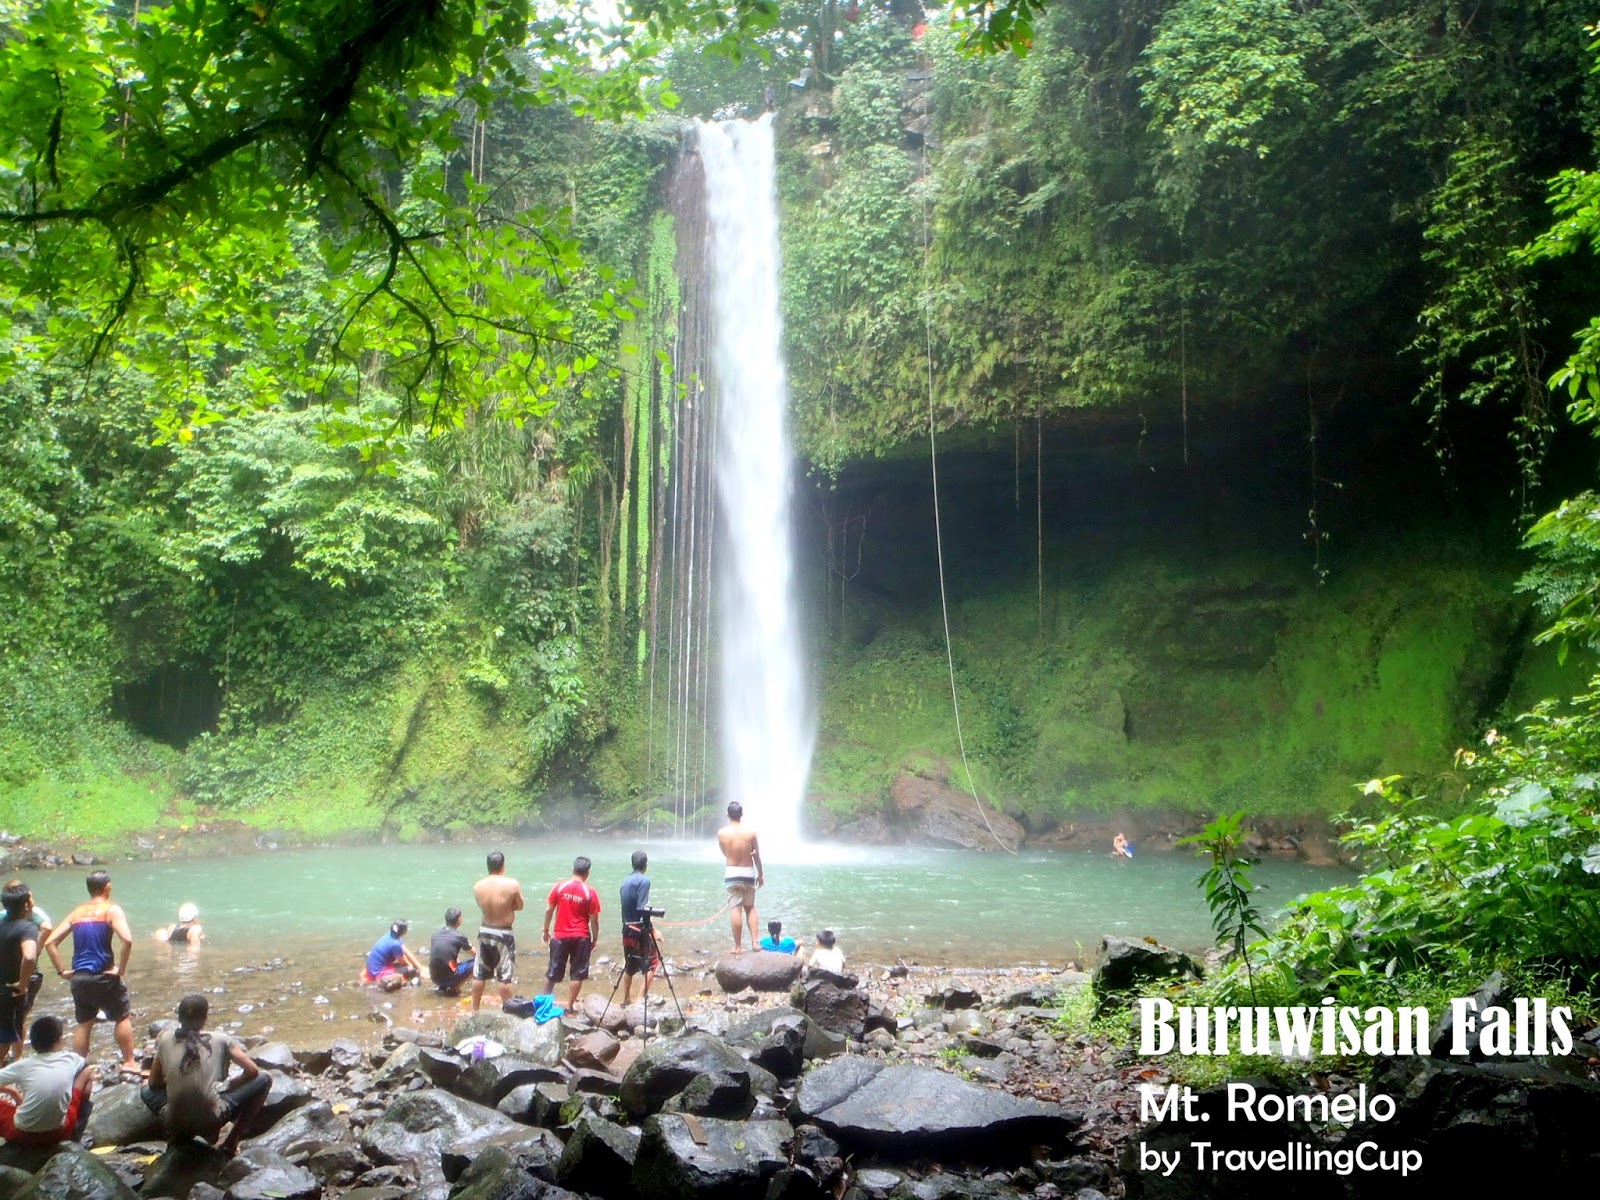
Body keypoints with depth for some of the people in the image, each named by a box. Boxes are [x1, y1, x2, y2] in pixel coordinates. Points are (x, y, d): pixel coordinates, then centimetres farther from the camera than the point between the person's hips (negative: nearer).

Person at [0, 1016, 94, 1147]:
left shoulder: (24, 1065, -9)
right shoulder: (71, 1059, -4)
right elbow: (84, 1065, 21)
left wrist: (13, 1091, 17)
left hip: (21, 1135, -1)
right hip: (59, 1133, 1)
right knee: (87, 1072, 15)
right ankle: (78, 1125, 22)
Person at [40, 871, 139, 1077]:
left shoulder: (76, 913, 12)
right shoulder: (111, 910, -6)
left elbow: (49, 942, 10)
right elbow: (127, 940, -22)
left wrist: (61, 971, 10)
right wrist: (121, 969, -12)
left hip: (79, 977, 5)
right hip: (104, 976, -5)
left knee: (84, 1023, 17)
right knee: (123, 1017, 9)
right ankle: (129, 1063, 7)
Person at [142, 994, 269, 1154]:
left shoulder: (166, 1039, 5)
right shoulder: (220, 1040, -1)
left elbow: (154, 1083, 14)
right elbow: (252, 1071, -2)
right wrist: (228, 1087, 15)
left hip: (175, 1125, 4)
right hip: (211, 1122, -4)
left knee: (146, 1090, 34)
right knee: (264, 1078, 13)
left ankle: (179, 1136, 20)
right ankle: (231, 1142, 13)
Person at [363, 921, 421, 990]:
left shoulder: (390, 936, -1)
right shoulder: (395, 944, -26)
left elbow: (407, 954, 4)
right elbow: (403, 962, -9)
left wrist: (421, 968, 4)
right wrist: (420, 970, 7)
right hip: (380, 973, -9)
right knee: (412, 970, -15)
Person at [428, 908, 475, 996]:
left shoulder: (436, 935, 10)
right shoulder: (458, 936, -5)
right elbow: (474, 954, 12)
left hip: (434, 978, 6)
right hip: (448, 977, -6)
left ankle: (443, 986, 12)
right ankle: (454, 988, 1)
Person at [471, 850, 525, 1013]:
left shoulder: (478, 886, -7)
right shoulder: (512, 884, -16)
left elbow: (483, 905, 4)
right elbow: (519, 907, -4)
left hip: (485, 932, 4)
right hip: (504, 934, -4)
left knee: (479, 974, 15)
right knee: (505, 977, 4)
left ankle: (474, 1011, 25)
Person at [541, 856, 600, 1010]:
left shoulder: (559, 887, -3)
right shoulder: (590, 893, -9)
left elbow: (548, 910, 1)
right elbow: (594, 920, -6)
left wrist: (546, 931, 13)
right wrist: (594, 940, 5)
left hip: (561, 936, 2)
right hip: (581, 937, -2)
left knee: (553, 972, 13)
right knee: (578, 973, 8)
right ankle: (570, 1005, 11)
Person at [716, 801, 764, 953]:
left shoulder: (722, 833, -8)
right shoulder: (750, 832, -8)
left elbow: (725, 853, 7)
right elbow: (757, 856, 1)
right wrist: (760, 874, 12)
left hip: (731, 873, -1)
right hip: (748, 872, 1)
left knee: (735, 910, 2)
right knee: (750, 908, 15)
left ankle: (738, 946, 4)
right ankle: (754, 942, 8)